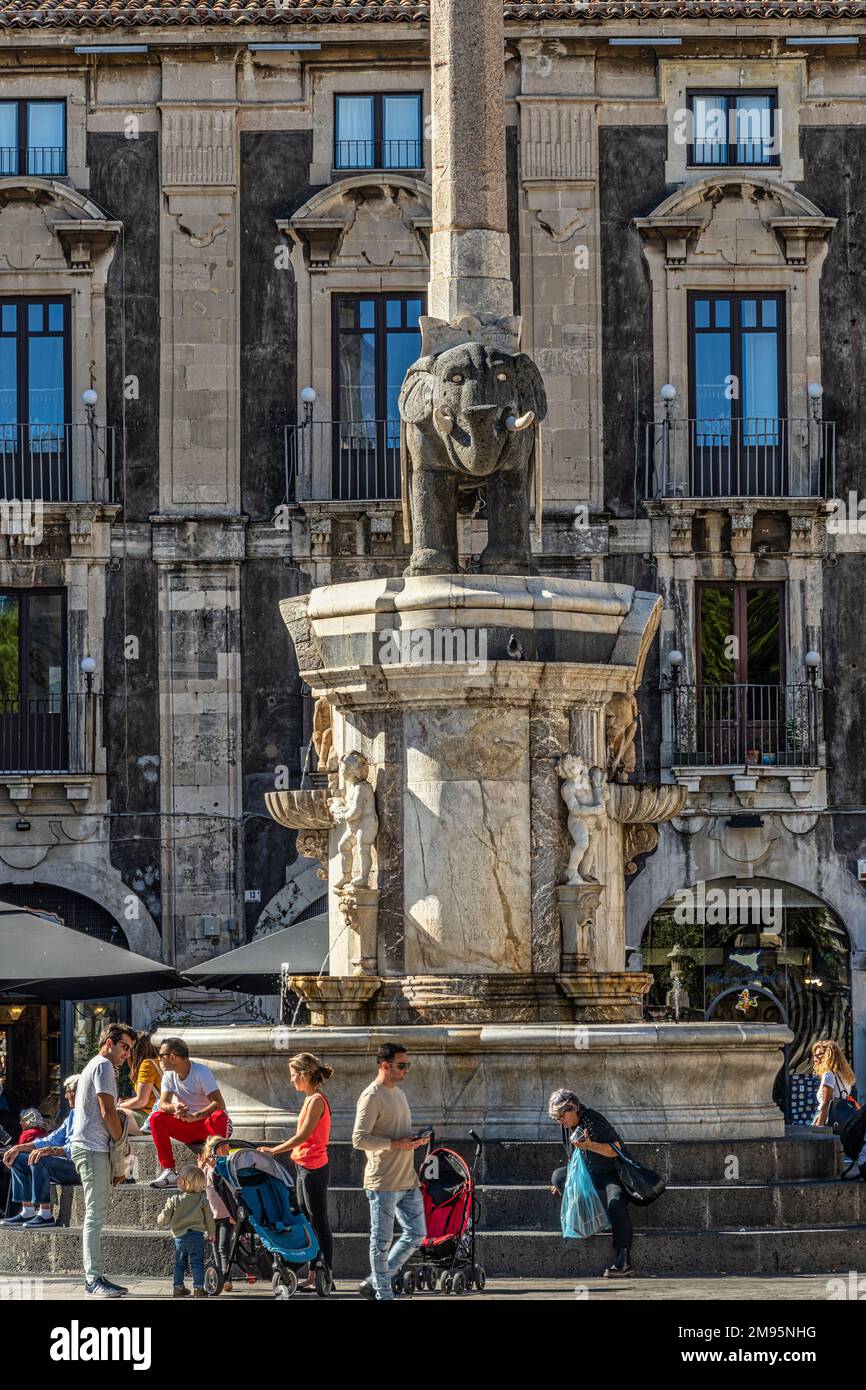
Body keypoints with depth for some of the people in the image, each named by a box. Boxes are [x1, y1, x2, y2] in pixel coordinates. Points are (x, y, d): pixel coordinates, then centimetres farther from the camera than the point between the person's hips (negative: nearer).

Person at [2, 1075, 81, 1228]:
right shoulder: (73, 1114, 19)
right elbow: (53, 1139, 20)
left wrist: (52, 1150, -36)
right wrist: (19, 1148, 12)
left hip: (81, 1168, -10)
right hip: (68, 1163, 10)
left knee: (39, 1160, -32)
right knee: (18, 1159, 9)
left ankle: (46, 1214, -26)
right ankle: (28, 1211, 2)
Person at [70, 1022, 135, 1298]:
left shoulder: (94, 1065, 24)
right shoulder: (103, 1066, -8)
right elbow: (107, 1112, -15)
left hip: (89, 1147, 11)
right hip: (93, 1148, -11)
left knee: (96, 1214, 11)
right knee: (96, 1213, -11)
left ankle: (93, 1277, 13)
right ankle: (94, 1278, -13)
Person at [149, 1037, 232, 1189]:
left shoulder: (201, 1071, -15)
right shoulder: (169, 1075, 2)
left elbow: (219, 1104, -25)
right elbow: (163, 1104, -10)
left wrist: (194, 1116, -39)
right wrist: (175, 1107, -35)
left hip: (206, 1123, -5)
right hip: (187, 1129, 5)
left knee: (218, 1117, -38)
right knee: (156, 1118, -18)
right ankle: (169, 1172, -25)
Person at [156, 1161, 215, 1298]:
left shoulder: (174, 1200, -7)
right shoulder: (202, 1199, -3)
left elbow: (165, 1216, -2)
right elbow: (209, 1218, 4)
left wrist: (160, 1220, 22)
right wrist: (211, 1232, 18)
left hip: (179, 1236, 1)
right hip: (197, 1235, -1)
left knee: (179, 1263, 13)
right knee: (197, 1263, 2)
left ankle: (178, 1287, 16)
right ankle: (198, 1288, -3)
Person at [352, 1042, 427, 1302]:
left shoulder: (398, 1093, 15)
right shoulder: (372, 1097, -13)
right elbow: (359, 1139, -20)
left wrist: (415, 1139, 5)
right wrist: (396, 1144, -22)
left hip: (408, 1180, 9)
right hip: (383, 1182, -9)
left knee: (416, 1234, 11)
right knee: (381, 1241, 0)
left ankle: (374, 1283, 19)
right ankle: (383, 1295, 9)